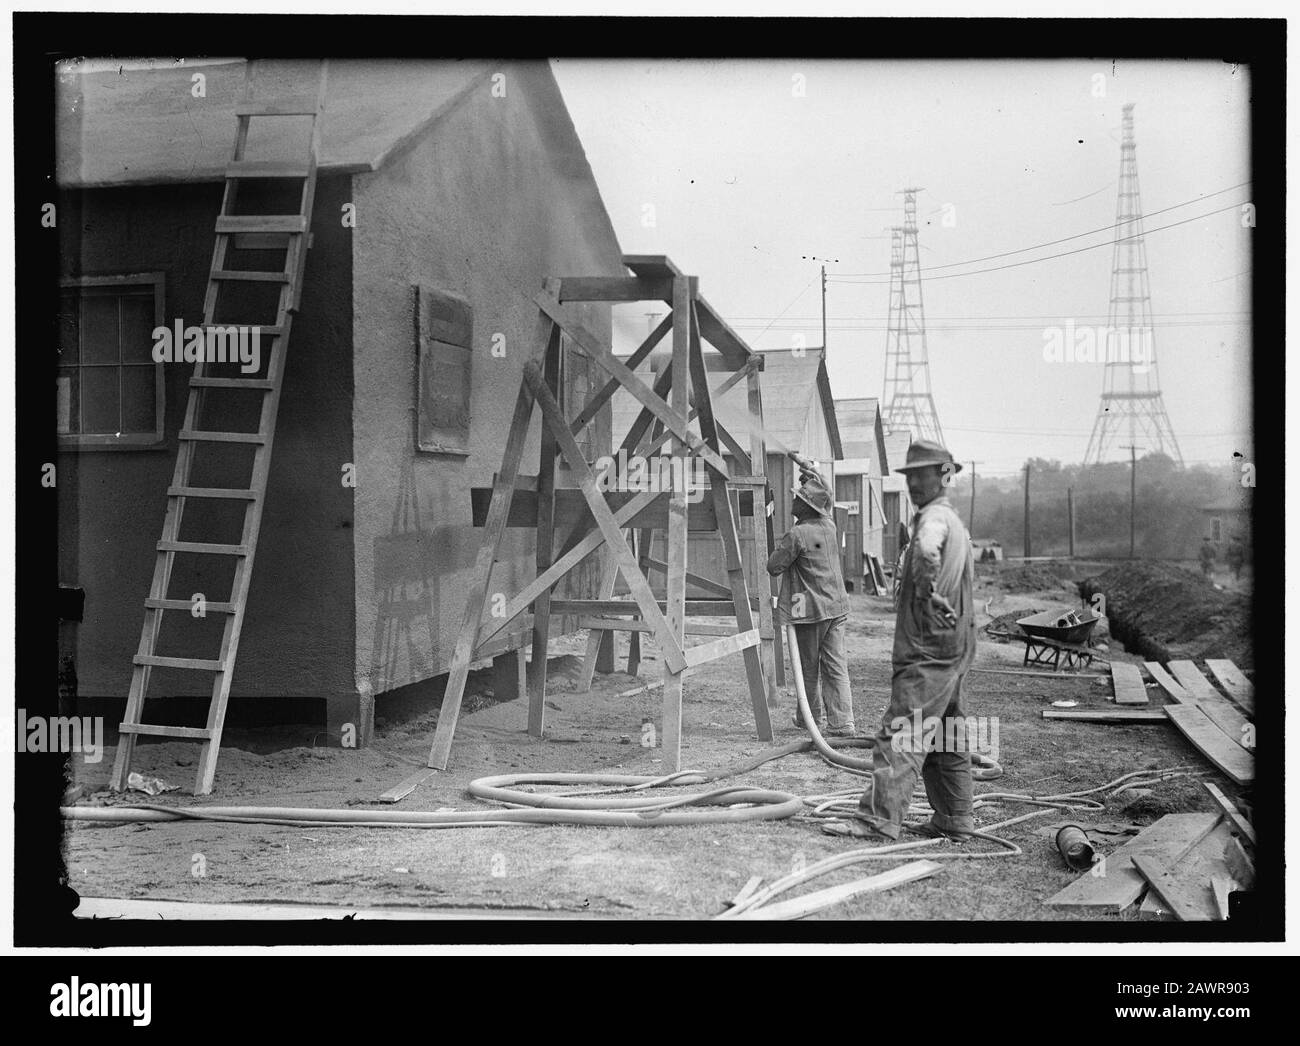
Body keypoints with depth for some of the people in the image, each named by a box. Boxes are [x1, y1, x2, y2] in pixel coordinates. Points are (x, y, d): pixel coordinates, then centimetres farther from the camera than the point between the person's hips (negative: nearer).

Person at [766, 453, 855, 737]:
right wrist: (803, 464, 26)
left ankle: (810, 719, 19)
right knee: (836, 665, 4)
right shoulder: (829, 524, 5)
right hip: (837, 606, 6)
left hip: (811, 609, -6)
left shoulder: (797, 535, -17)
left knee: (809, 668, 8)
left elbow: (773, 566, -12)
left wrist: (780, 550, 9)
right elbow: (825, 493, 22)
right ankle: (841, 722, -1)